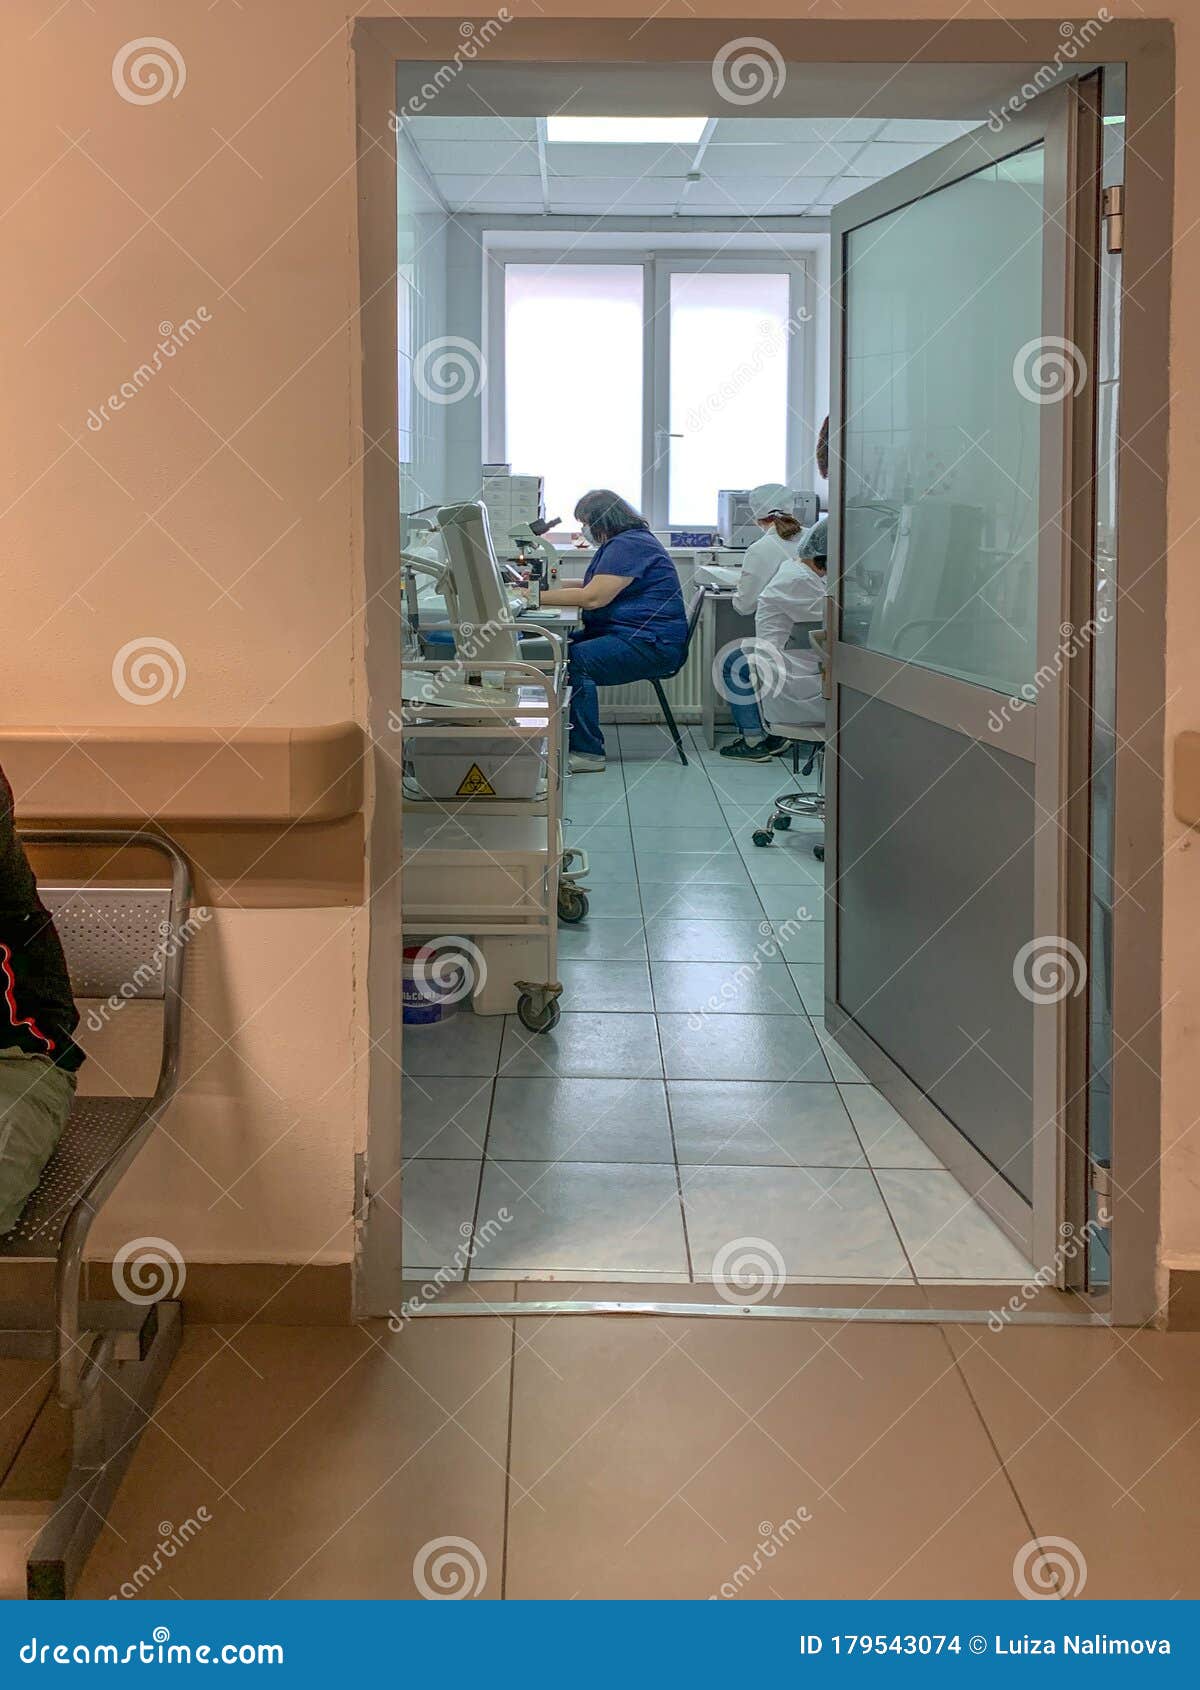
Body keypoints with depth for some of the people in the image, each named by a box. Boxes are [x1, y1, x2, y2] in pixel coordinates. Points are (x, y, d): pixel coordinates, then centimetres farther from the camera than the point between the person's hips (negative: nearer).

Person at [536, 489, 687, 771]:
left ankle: (588, 752, -25)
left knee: (575, 660, -28)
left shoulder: (629, 546, -14)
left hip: (651, 644, -11)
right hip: (624, 634, 11)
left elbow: (593, 597, -21)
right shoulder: (620, 544, 21)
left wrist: (539, 597, -17)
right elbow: (591, 586, 22)